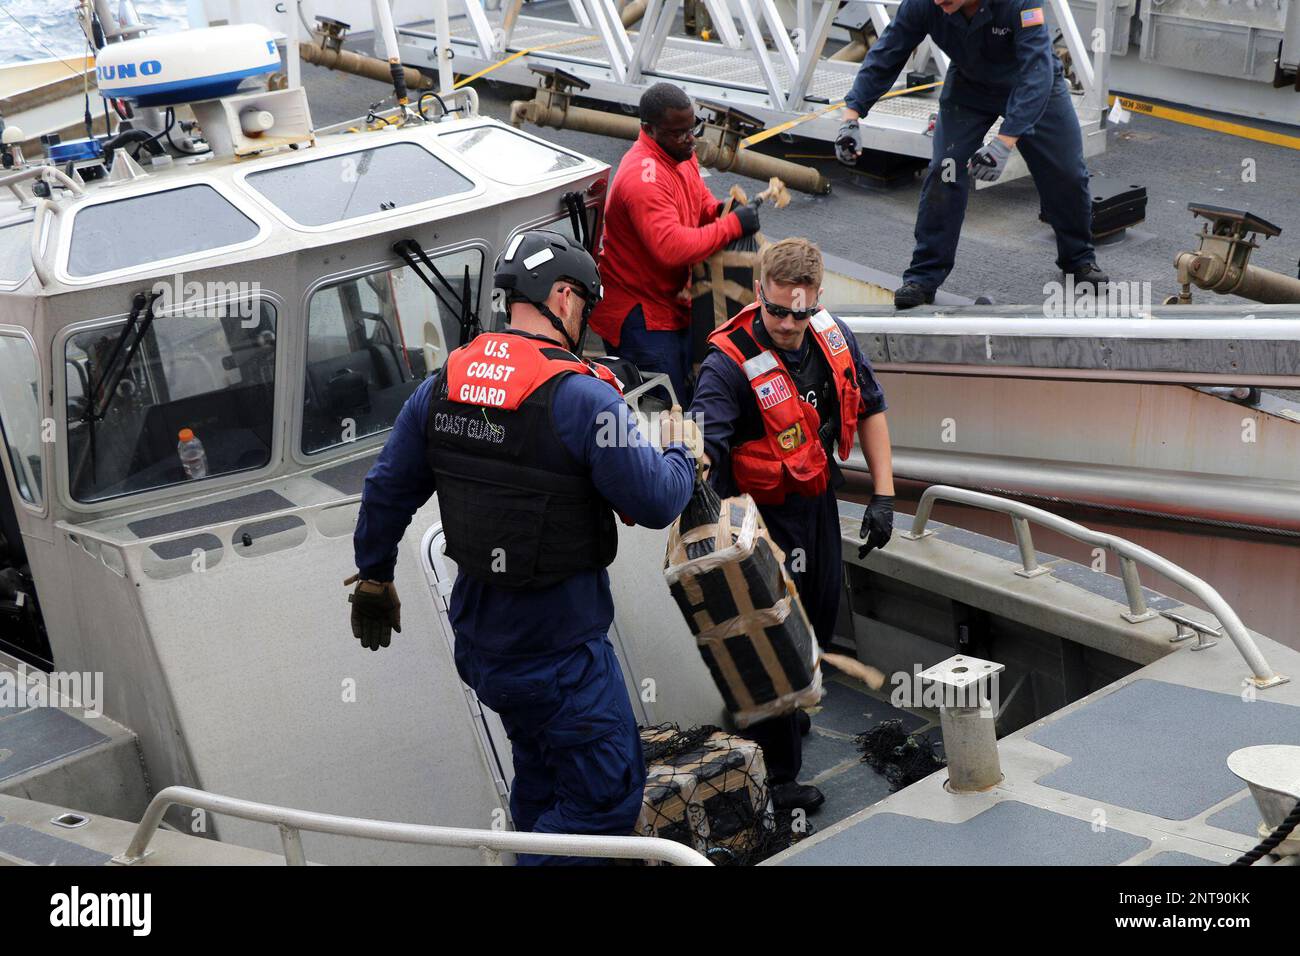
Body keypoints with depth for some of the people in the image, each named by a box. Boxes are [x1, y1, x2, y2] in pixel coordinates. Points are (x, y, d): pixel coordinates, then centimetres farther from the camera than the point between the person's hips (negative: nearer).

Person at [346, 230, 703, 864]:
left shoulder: (443, 385, 1)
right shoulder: (581, 396, -20)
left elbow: (386, 491, 8)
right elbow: (656, 504, -18)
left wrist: (373, 577, 22)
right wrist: (682, 453, 3)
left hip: (479, 637, 8)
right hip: (558, 648, -8)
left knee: (541, 777, 26)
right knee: (605, 793, 3)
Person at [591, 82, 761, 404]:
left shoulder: (681, 154, 5)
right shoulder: (643, 177, -27)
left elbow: (701, 202, 22)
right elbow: (673, 247, -37)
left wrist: (721, 210, -3)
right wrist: (733, 225, -28)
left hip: (671, 305, 10)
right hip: (639, 316, -10)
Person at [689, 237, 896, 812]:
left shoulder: (832, 335, -7)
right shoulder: (730, 362, -27)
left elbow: (869, 409, 5)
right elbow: (704, 443, -37)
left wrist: (883, 495, 1)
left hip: (819, 498, 7)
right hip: (765, 511, -7)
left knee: (821, 616, 22)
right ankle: (775, 775, 15)